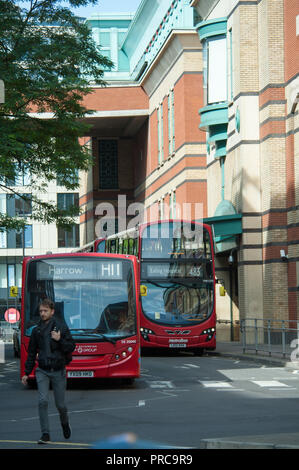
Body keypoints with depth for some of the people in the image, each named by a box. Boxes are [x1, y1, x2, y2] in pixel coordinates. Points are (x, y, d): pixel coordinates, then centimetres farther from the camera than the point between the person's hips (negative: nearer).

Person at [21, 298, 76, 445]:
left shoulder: (61, 327, -4)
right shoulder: (36, 330, 6)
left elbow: (71, 347, -4)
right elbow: (31, 353, 12)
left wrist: (59, 340, -21)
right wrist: (27, 373, 11)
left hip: (58, 371, -2)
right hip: (42, 371, 2)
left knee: (60, 404, 6)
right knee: (43, 401, -12)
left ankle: (65, 423, 37)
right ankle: (45, 434, -4)